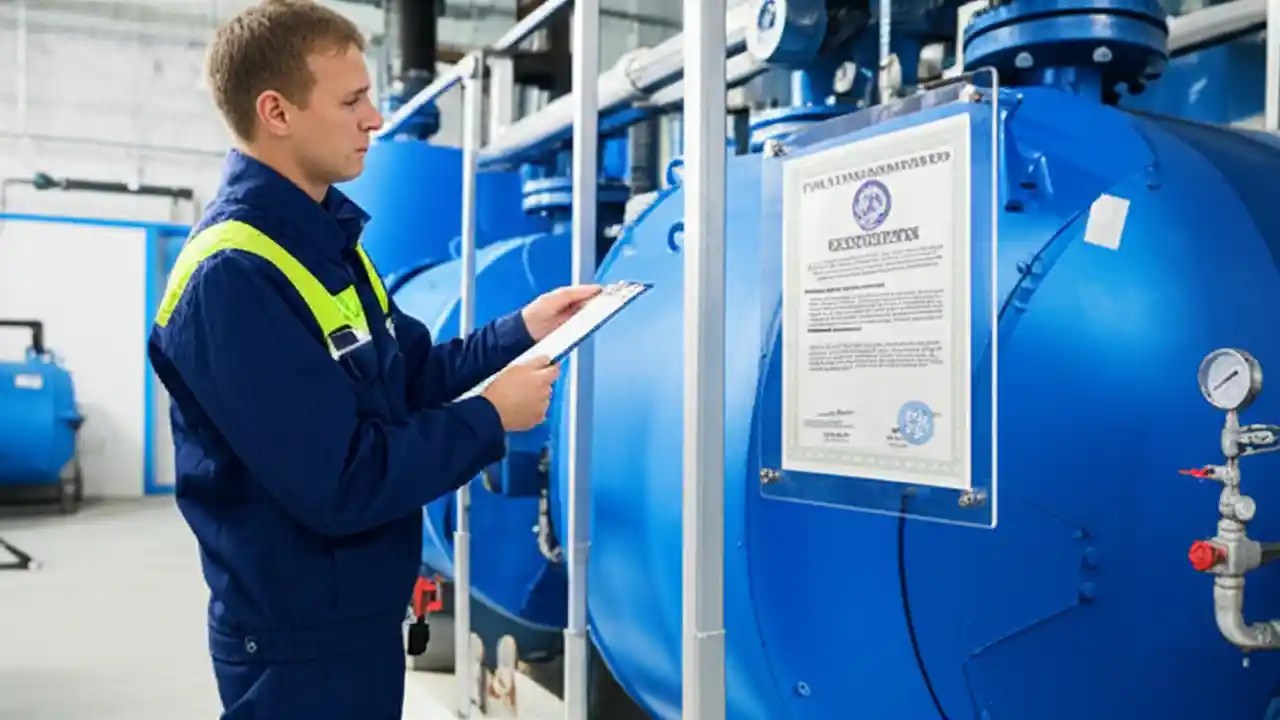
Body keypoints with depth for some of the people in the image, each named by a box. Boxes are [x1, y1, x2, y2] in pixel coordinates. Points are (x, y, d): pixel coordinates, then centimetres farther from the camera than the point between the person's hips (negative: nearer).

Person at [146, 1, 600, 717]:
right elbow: (339, 485, -27)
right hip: (300, 643, -9)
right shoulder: (233, 276, -24)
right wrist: (490, 419, -18)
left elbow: (414, 378, 12)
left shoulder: (323, 237, 7)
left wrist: (522, 329, 2)